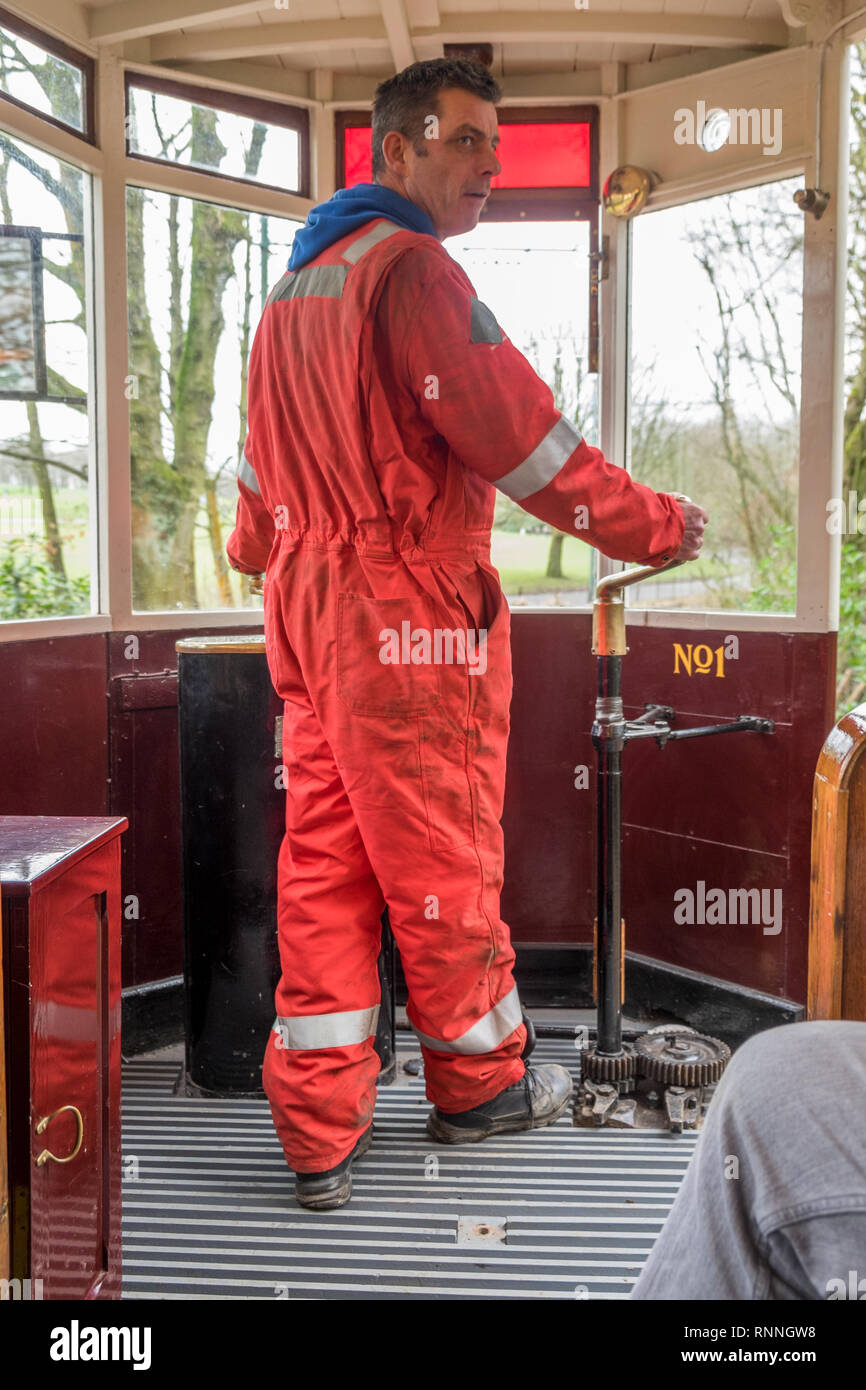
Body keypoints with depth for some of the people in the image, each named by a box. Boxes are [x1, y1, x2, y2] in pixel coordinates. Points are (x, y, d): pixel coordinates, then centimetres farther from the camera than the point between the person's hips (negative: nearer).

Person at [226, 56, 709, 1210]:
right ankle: (477, 1086, 24)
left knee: (322, 864, 8)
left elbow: (267, 460, 28)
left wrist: (259, 551, 46)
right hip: (413, 616, -9)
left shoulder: (298, 284, 18)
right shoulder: (409, 269, -12)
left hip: (311, 611, 9)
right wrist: (652, 526, -4)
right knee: (443, 863, 6)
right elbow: (517, 433, -15)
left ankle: (320, 1134, 14)